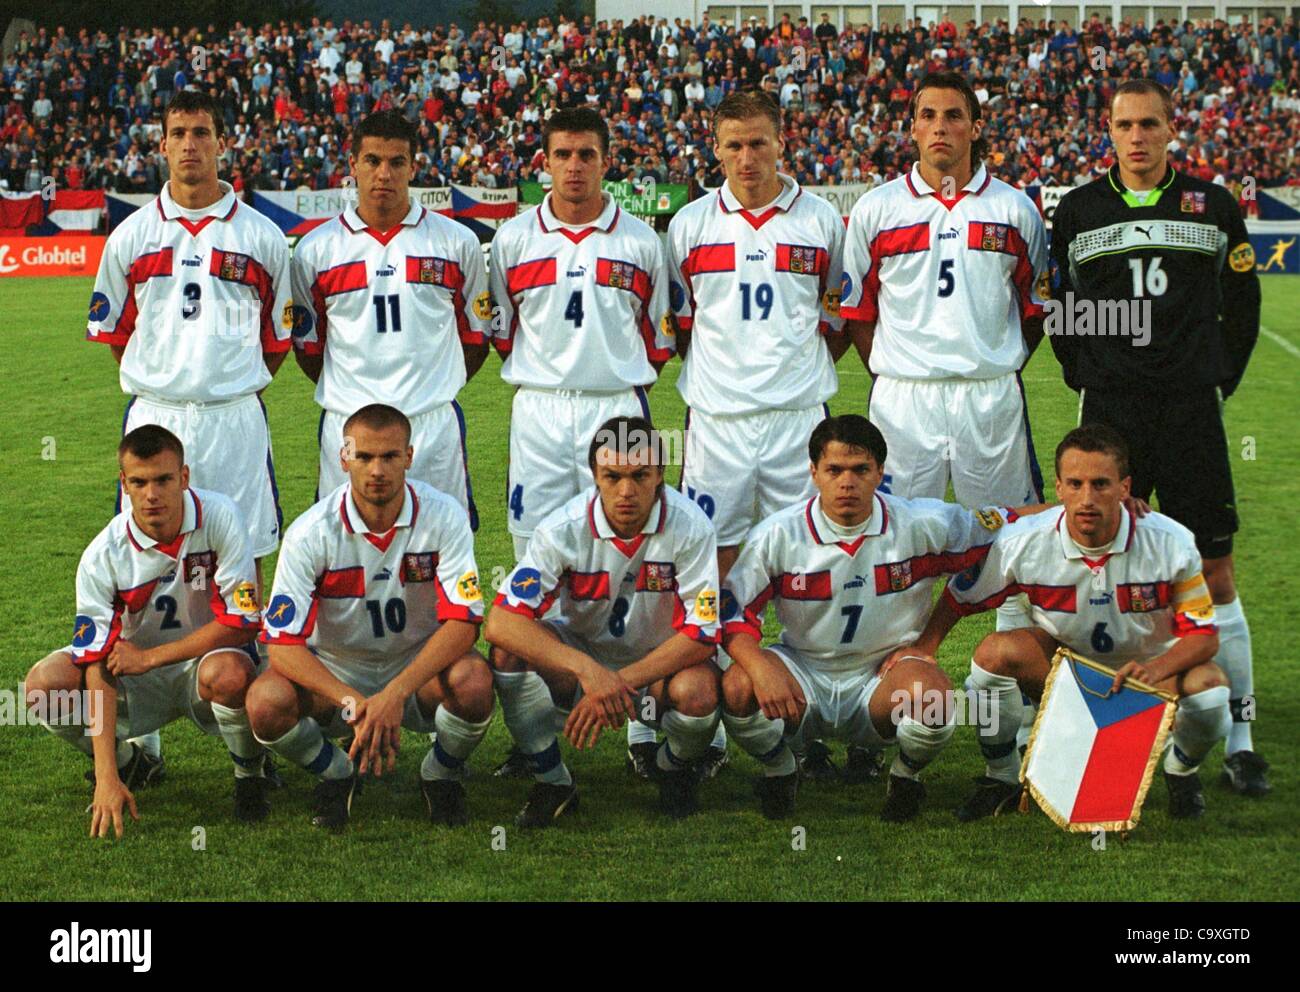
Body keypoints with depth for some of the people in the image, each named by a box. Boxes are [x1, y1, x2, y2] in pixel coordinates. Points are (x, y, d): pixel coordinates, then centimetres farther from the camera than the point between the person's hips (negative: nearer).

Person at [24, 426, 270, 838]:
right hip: (135, 682, 2)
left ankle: (250, 772, -5)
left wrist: (149, 657, -20)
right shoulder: (103, 556, -17)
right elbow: (97, 666, -21)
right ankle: (130, 764, 6)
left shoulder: (219, 517, -20)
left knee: (227, 673, -38)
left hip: (206, 661, -2)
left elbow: (241, 621, -20)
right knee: (45, 683, -23)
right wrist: (107, 778, -28)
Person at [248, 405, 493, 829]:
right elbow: (283, 643, -20)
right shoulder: (310, 533, -17)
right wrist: (355, 704, -35)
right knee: (266, 703, -31)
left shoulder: (444, 516, -16)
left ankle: (440, 775, 1)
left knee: (473, 681, -34)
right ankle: (336, 774, 4)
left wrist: (395, 693, -35)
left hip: (420, 669, 0)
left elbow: (463, 622, -21)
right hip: (335, 673, 0)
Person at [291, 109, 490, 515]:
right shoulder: (316, 249, 5)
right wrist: (347, 392, 13)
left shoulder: (457, 242, 5)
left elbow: (476, 337, 13)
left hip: (434, 427, 0)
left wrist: (434, 389, 12)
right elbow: (308, 345, 13)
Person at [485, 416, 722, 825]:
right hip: (578, 659, 1)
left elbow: (700, 634, -21)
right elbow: (500, 623, -29)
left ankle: (674, 767, 2)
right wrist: (587, 670, -42)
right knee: (511, 649, -28)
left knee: (698, 692, -34)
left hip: (658, 667, -1)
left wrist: (619, 683, -31)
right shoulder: (564, 529, -21)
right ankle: (551, 780, -8)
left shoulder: (689, 526, -21)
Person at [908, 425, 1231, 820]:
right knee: (996, 651, -30)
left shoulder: (1171, 543, -22)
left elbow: (1204, 634, -17)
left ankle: (1180, 771, 6)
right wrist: (920, 648, -21)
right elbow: (958, 597, -4)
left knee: (1209, 687, -31)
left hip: (1148, 664, 0)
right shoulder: (1023, 542, -20)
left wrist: (1154, 670, -37)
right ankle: (1002, 776, -4)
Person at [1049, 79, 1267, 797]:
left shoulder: (1213, 206, 7)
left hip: (1192, 410, 0)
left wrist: (1222, 376, 7)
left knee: (1214, 575, 0)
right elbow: (1058, 305, 15)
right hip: (1109, 408, 1)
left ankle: (1238, 738, 6)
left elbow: (1242, 304, 14)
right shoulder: (1078, 210, 7)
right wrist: (1083, 376, 7)